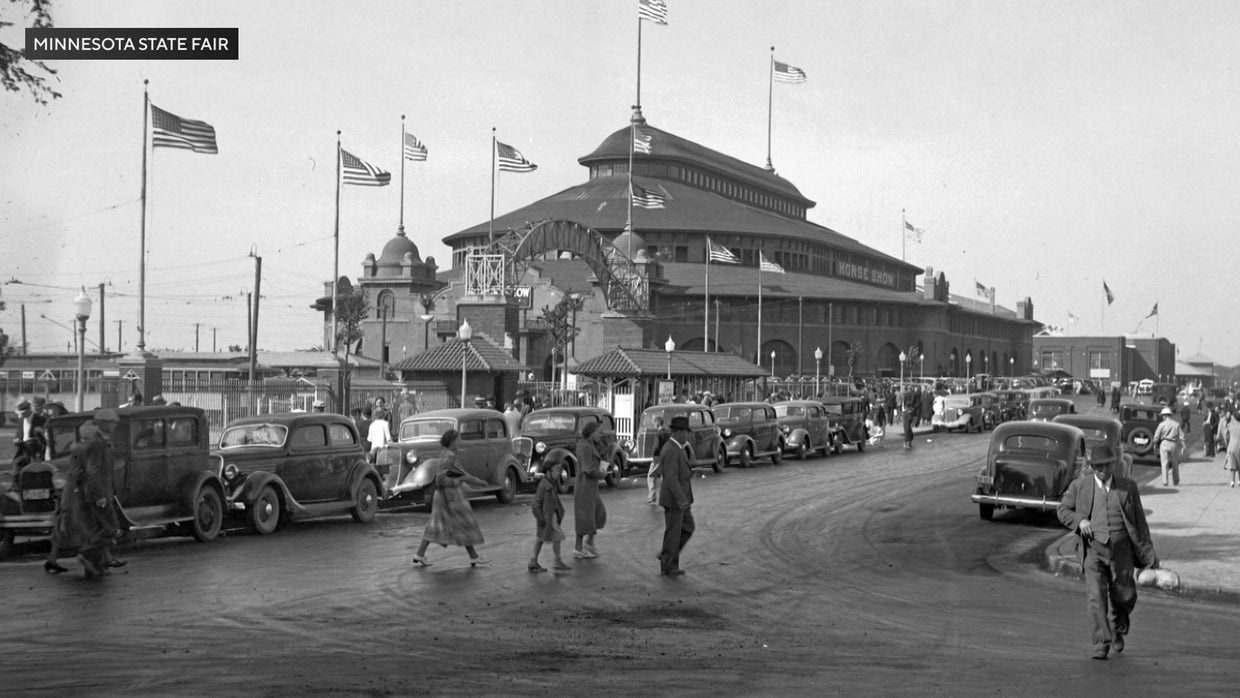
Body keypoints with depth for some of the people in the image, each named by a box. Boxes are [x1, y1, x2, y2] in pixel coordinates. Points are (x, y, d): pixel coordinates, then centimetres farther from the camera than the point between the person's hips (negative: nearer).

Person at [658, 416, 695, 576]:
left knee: (688, 528, 14)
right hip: (673, 499, -10)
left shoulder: (675, 447, 11)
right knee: (673, 533, 1)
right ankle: (667, 566, 12)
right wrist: (681, 500, -29)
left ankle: (666, 555, 20)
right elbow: (671, 478, -28)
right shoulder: (671, 451, -23)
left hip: (680, 498, 10)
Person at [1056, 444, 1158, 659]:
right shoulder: (1079, 486, 5)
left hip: (1121, 550, 1)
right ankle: (1101, 643, -7)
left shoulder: (1128, 487, 7)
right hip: (1093, 549, -1)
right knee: (1095, 597, -12)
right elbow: (1062, 510, 12)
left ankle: (1117, 630, 36)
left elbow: (1140, 522, 10)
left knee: (1124, 597, 7)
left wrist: (1148, 556, 7)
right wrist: (1079, 520, -9)